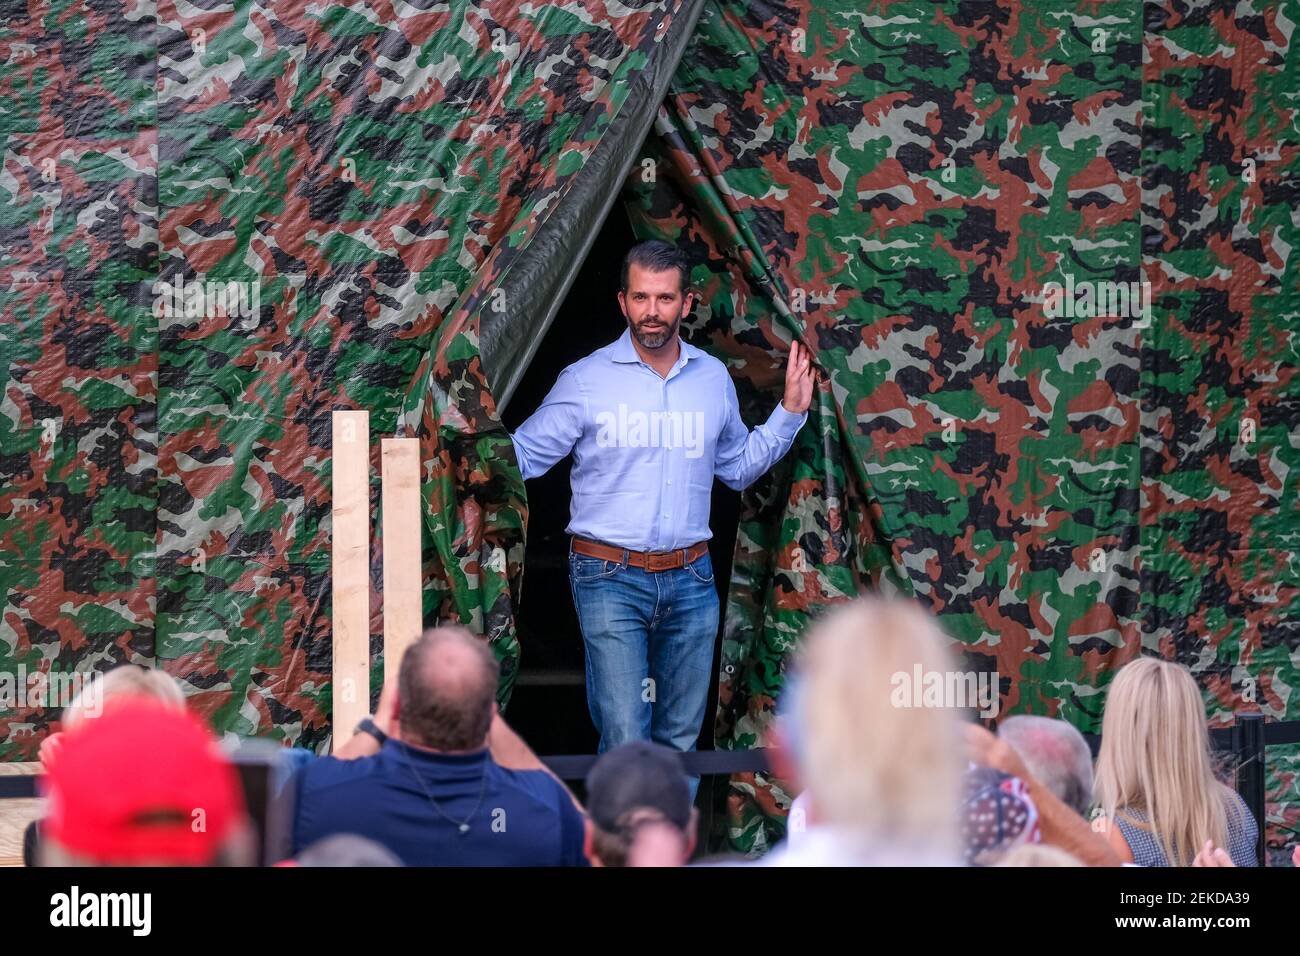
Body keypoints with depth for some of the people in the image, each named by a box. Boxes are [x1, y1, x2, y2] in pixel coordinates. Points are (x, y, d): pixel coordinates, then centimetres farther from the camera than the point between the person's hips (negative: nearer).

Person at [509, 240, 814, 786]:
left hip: (690, 579, 4)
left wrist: (790, 413, 12)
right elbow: (521, 458, 1)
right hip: (610, 579, -4)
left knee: (679, 738, 11)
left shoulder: (713, 379, 8)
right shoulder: (586, 381, -4)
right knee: (625, 740, -13)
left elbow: (739, 468, 22)